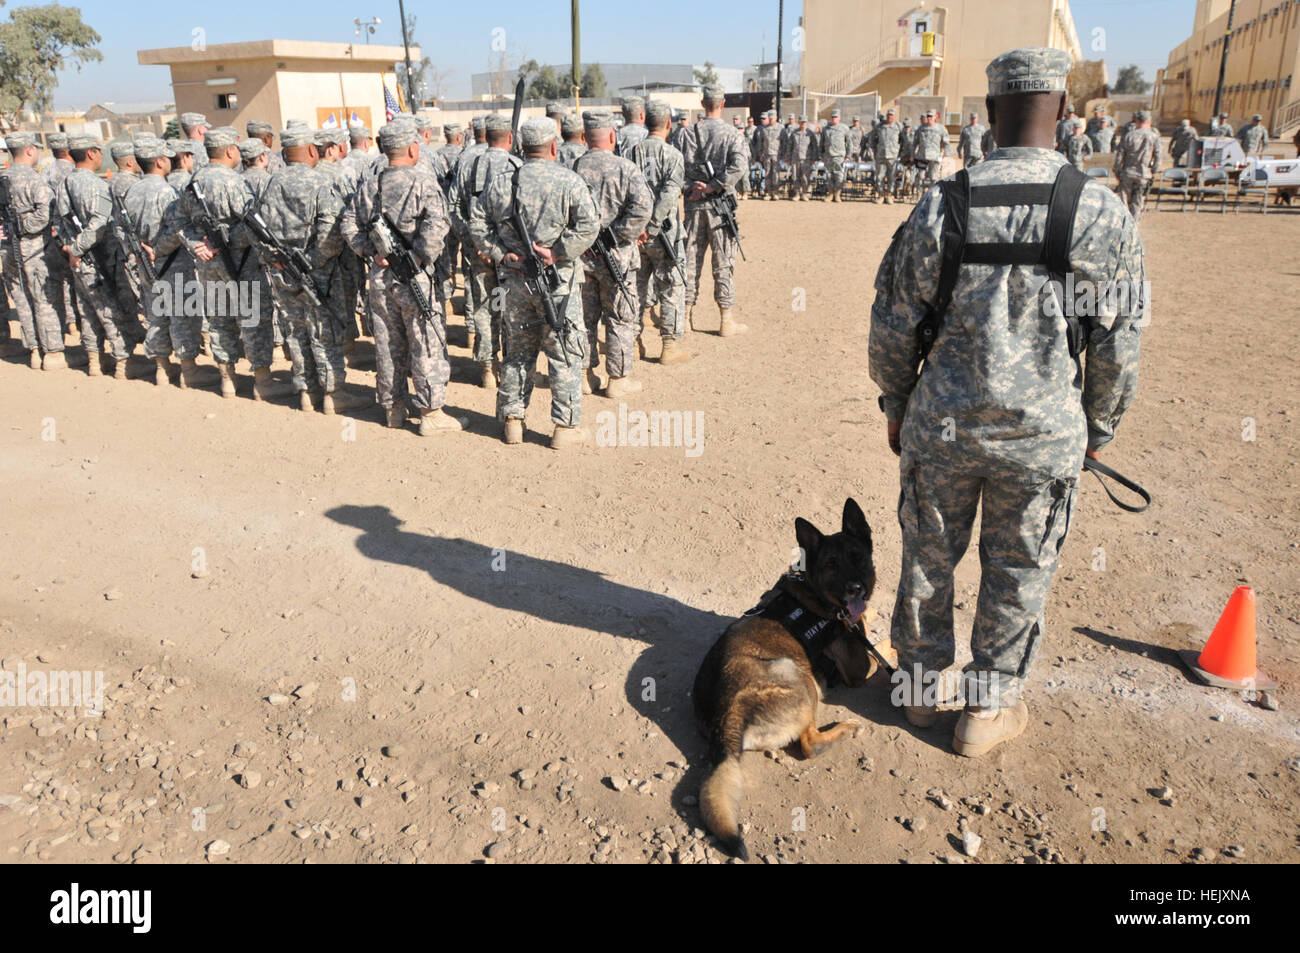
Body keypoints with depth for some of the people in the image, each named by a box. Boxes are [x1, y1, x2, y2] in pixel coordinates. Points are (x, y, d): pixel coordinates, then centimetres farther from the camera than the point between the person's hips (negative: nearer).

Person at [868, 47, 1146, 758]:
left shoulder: (939, 205, -8)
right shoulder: (1103, 213, -9)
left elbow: (893, 327, -2)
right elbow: (1118, 345, -3)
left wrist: (897, 404, 13)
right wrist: (1099, 426, 12)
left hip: (941, 425, 1)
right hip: (1045, 434, 0)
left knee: (928, 557, 18)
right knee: (1018, 572, 16)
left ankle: (920, 684, 37)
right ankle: (988, 710, 30)